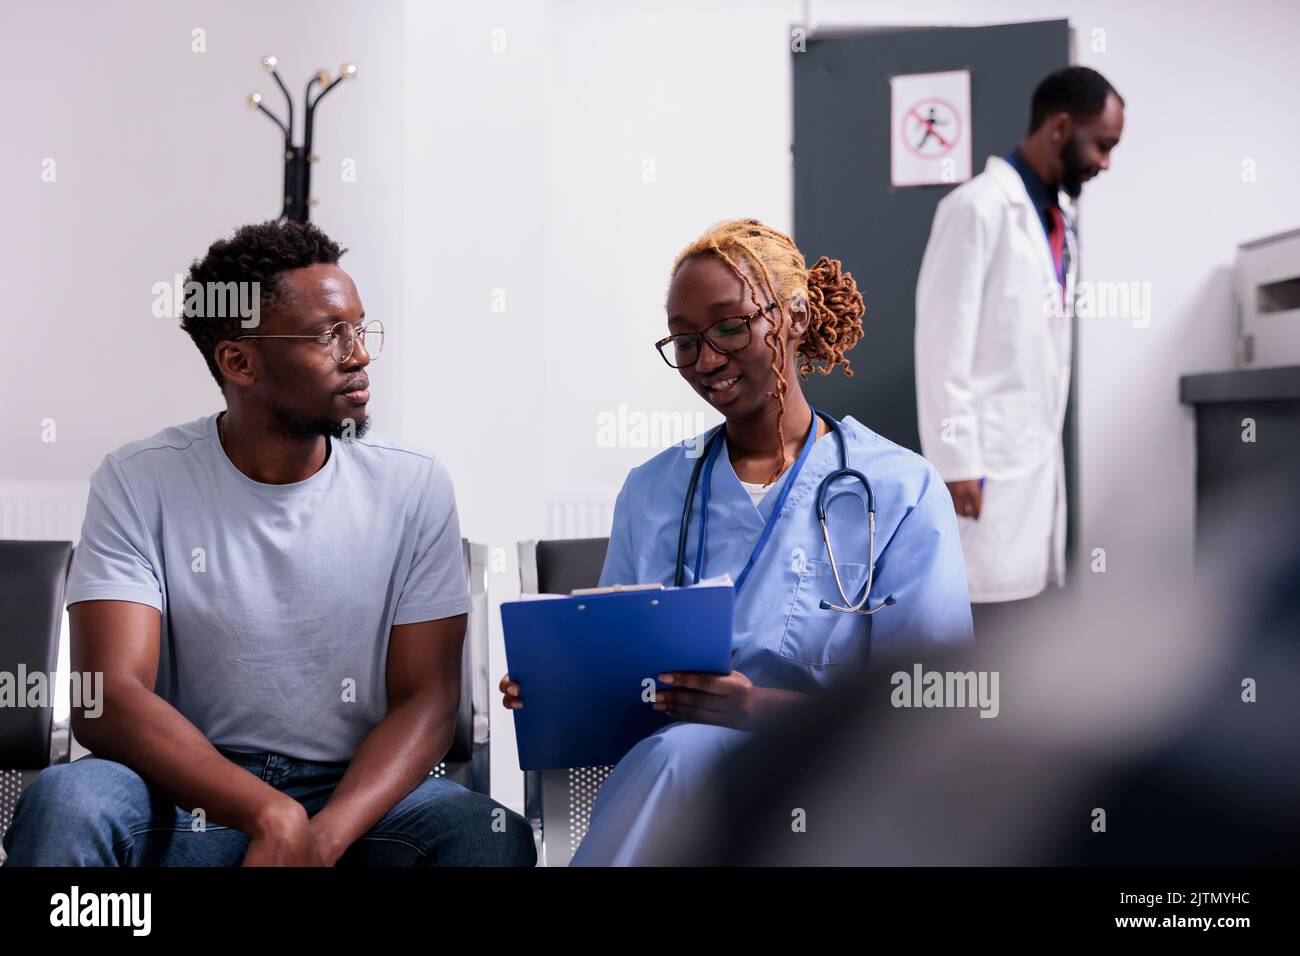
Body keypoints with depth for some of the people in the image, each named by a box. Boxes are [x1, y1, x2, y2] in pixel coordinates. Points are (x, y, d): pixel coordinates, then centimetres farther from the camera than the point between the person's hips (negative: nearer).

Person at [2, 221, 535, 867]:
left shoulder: (413, 485, 0)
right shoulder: (139, 481, -4)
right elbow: (108, 697, -14)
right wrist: (272, 815, -29)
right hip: (192, 790, -1)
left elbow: (427, 699, -4)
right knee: (65, 801, -31)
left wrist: (319, 840, -22)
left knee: (494, 834, -28)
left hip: (357, 792, 1)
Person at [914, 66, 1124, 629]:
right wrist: (956, 460, -17)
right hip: (989, 461, -8)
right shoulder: (977, 207, -11)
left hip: (1038, 456, 8)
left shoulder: (1058, 215, 14)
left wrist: (1050, 442, 15)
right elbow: (942, 344, -14)